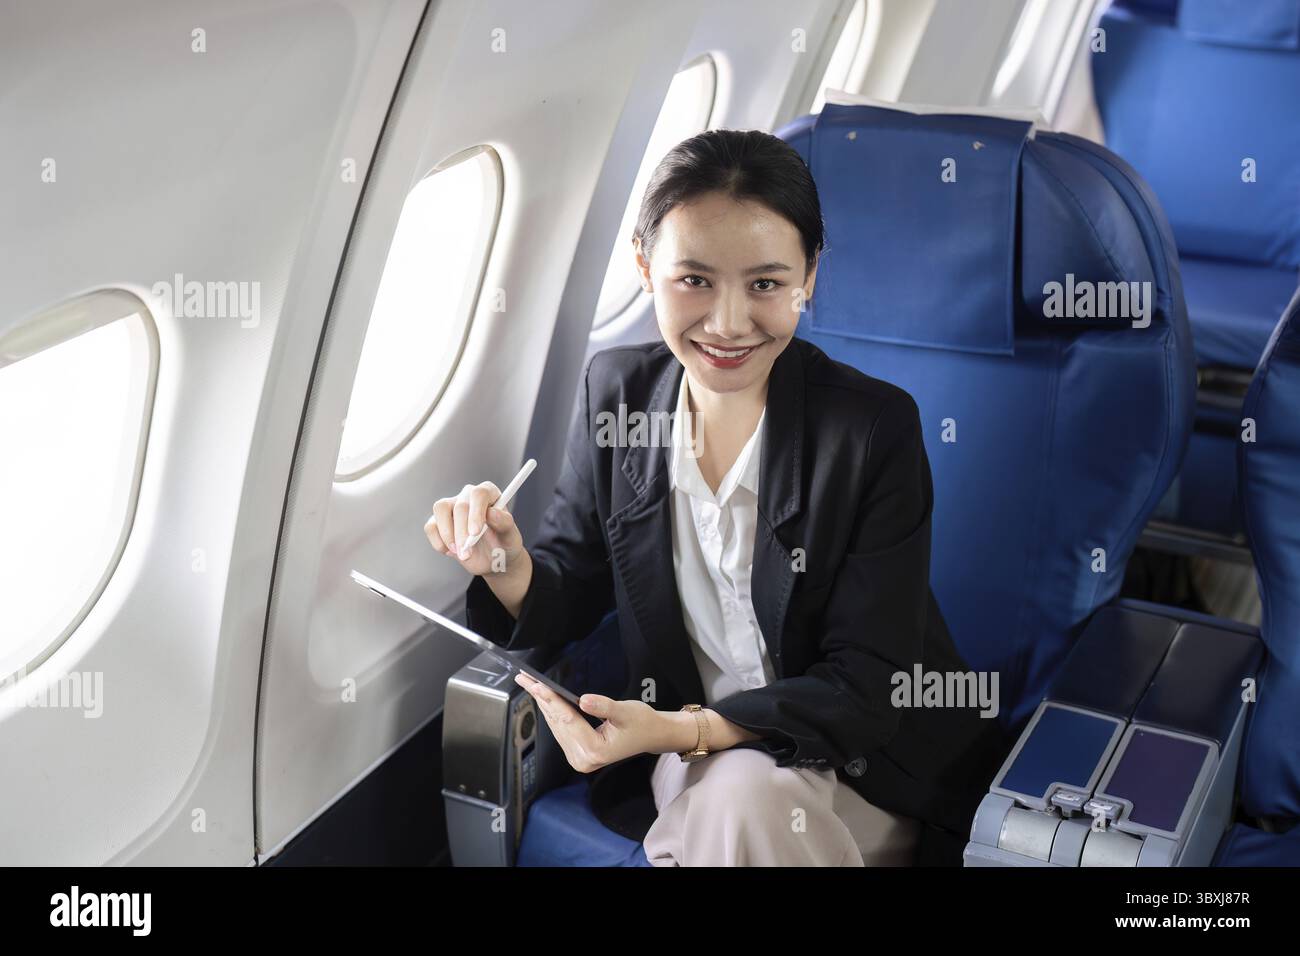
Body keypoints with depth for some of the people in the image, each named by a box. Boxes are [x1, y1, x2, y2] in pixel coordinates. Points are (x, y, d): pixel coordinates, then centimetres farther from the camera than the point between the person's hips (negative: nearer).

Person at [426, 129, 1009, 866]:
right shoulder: (616, 390, -4)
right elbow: (570, 598, 2)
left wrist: (683, 730, -29)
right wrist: (509, 569, -21)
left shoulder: (875, 427, -17)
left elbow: (867, 687, -17)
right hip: (691, 759, 2)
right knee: (729, 806, -30)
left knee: (744, 798, -33)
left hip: (866, 765, -2)